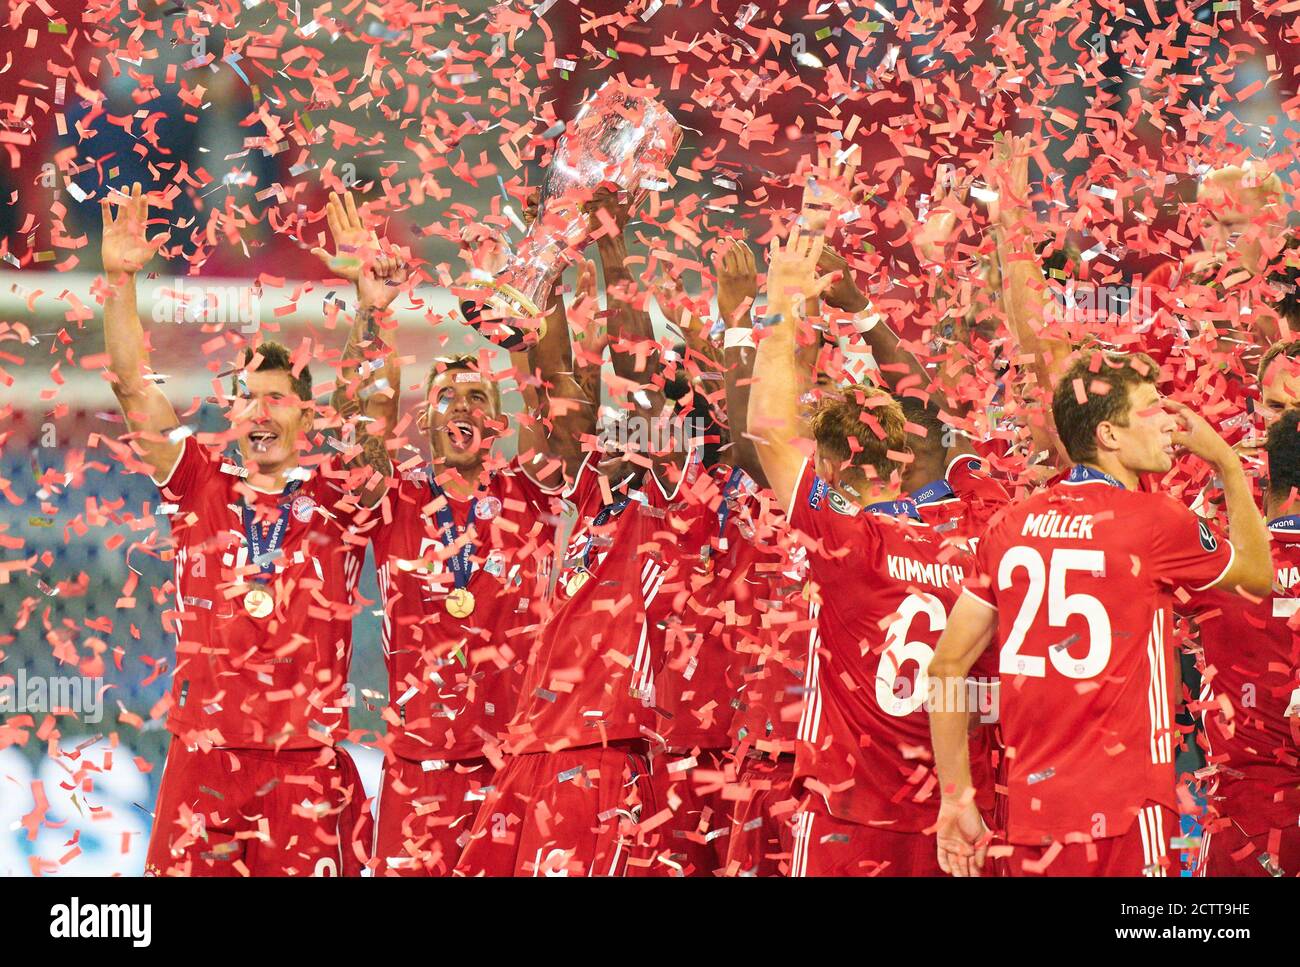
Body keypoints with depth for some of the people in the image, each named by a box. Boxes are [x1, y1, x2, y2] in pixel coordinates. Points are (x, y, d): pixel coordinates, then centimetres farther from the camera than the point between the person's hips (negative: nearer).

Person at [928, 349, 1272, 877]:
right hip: (1122, 817, -6)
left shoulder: (1010, 525, 7)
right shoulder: (1154, 520, -7)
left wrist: (957, 799, 11)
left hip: (1030, 813, 6)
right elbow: (1259, 574, 12)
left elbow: (947, 666, 6)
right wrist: (1229, 464, 22)